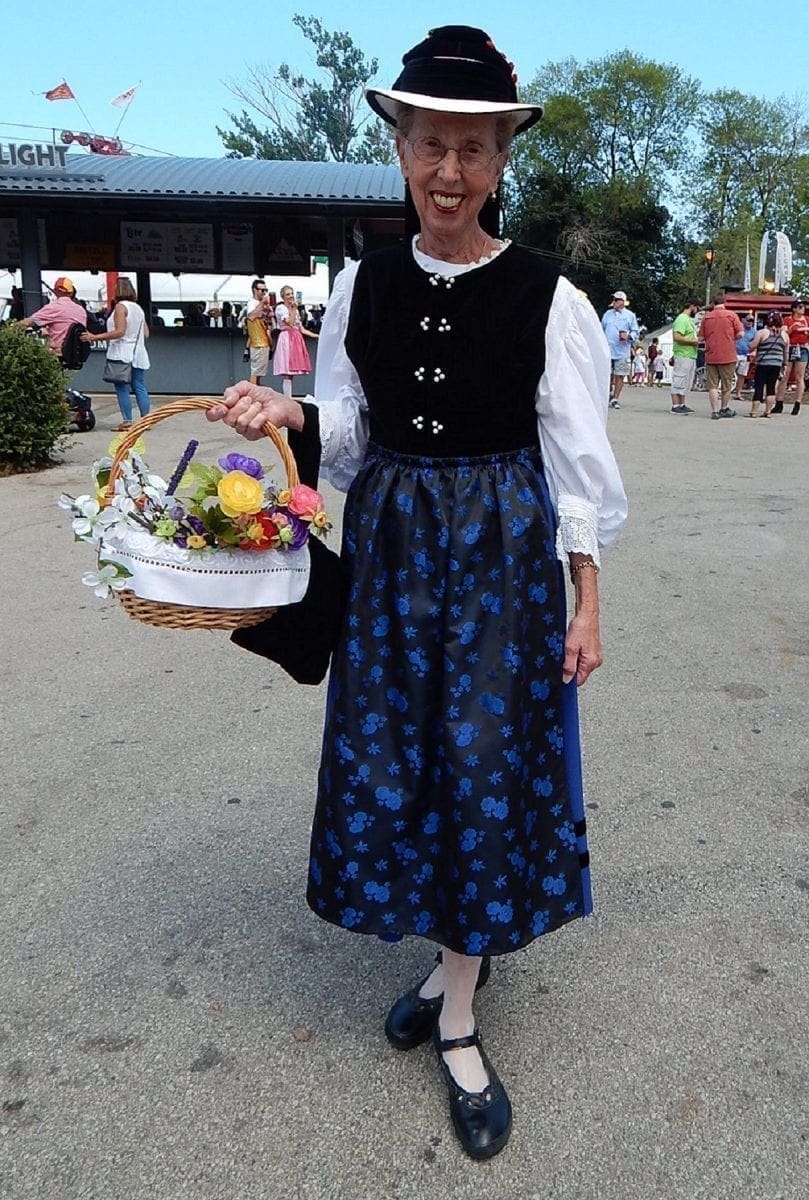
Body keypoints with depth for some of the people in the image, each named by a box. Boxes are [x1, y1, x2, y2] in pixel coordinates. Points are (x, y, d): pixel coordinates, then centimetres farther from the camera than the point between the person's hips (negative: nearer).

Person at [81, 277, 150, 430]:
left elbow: (119, 331, -17)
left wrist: (95, 337, -17)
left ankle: (127, 421, -5)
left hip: (122, 354, -7)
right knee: (139, 387, 7)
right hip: (138, 354, 7)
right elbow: (146, 333, 15)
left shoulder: (120, 306, -9)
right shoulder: (138, 307, 14)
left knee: (122, 388, -3)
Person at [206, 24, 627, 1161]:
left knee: (484, 762, 2)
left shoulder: (548, 298, -8)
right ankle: (457, 952, 36)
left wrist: (585, 600, -5)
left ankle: (457, 1024, 21)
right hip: (391, 544, 4)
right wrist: (287, 414, -11)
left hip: (502, 548, -4)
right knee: (393, 756, 9)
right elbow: (349, 428, 10)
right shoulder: (362, 284, 3)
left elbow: (576, 460, -4)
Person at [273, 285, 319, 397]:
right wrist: (294, 309, -12)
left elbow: (302, 329, 19)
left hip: (296, 340, 7)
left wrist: (316, 335, 11)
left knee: (291, 373, 4)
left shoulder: (295, 310, 21)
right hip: (286, 339, -7)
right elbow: (290, 323, -16)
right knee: (287, 375, -11)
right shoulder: (280, 308, -2)